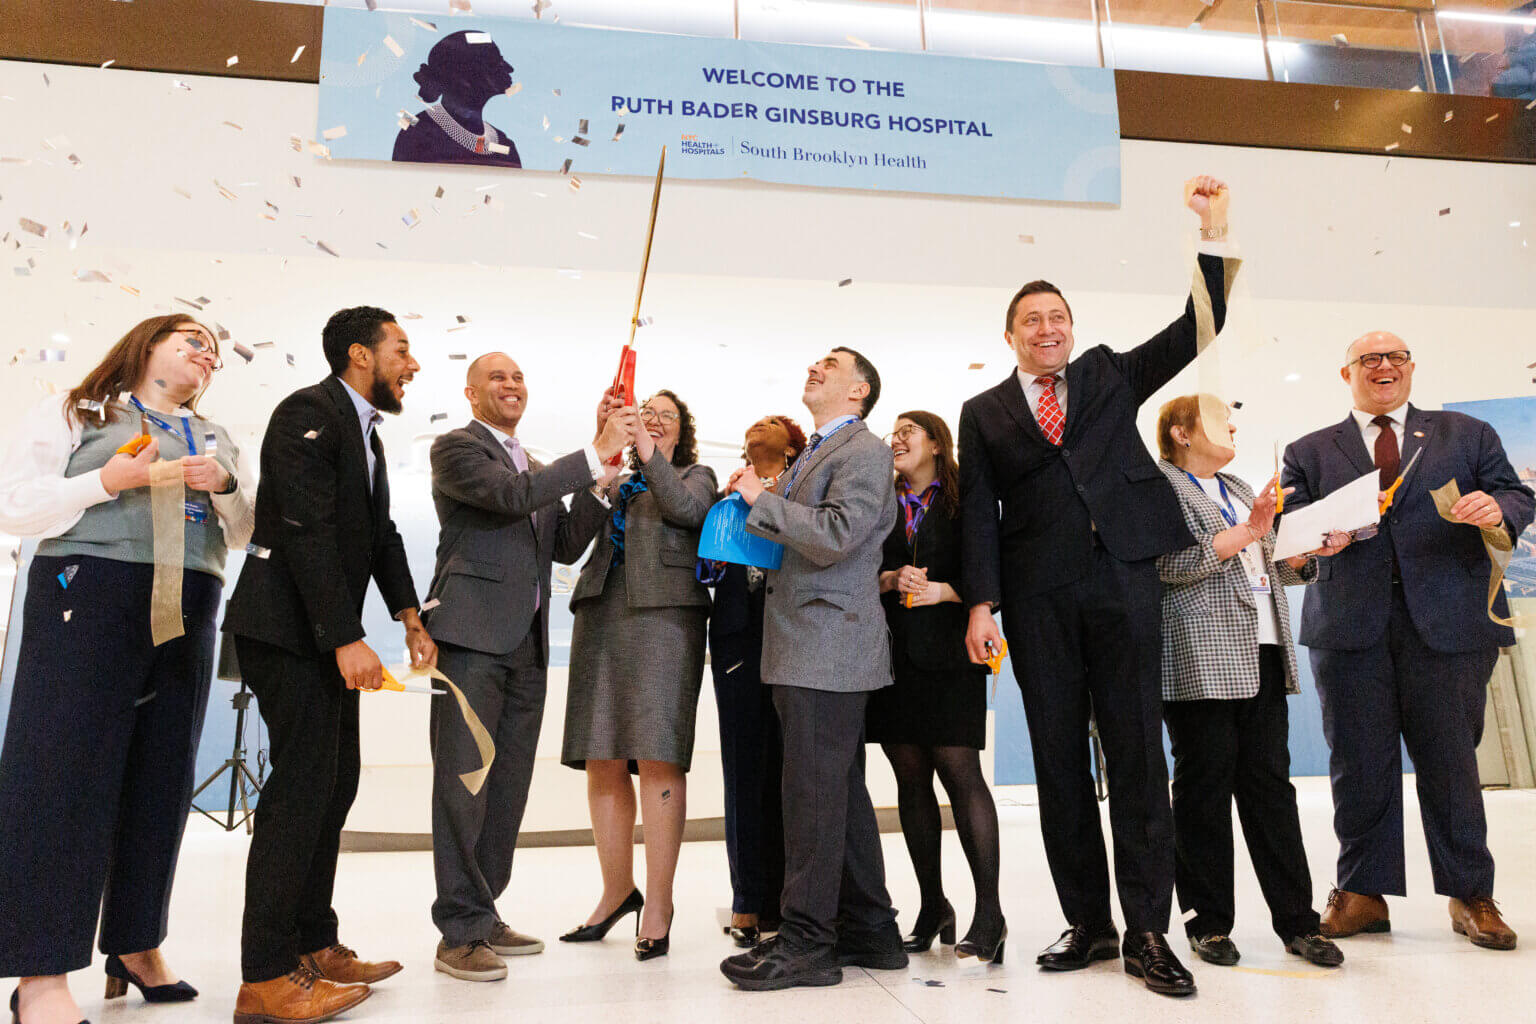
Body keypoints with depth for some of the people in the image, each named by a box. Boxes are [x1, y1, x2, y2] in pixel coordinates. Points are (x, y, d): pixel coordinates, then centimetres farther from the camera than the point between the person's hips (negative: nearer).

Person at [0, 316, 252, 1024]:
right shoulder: (75, 414, 10)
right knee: (65, 769, -8)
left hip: (187, 615, 5)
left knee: (160, 777, 6)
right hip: (89, 594, -5)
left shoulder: (218, 442, 23)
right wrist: (110, 480, -12)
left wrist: (224, 486, -2)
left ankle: (136, 947, 17)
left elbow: (250, 534, 16)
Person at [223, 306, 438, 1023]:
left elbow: (380, 533, 18)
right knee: (302, 782, -10)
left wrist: (410, 618, 9)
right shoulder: (308, 413, -13)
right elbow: (307, 531, -22)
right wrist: (347, 639, -26)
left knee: (335, 780, 11)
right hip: (287, 628, -10)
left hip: (328, 634, 10)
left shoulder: (365, 431, 17)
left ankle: (313, 947, 22)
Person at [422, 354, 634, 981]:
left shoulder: (536, 468, 23)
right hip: (471, 635, -7)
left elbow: (566, 546, 14)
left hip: (525, 644, 7)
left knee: (508, 788, 10)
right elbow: (512, 495, -16)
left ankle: (483, 916, 20)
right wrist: (596, 455, -13)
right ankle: (459, 931, 3)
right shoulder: (455, 448, 2)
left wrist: (602, 476, 3)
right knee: (463, 784, -5)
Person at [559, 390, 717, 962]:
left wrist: (651, 454, -10)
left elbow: (689, 511, -8)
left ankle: (659, 903, -2)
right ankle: (618, 889, 19)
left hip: (663, 614, -4)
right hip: (602, 615, 5)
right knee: (602, 761, 5)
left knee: (657, 758, -9)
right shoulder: (613, 482, 24)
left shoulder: (695, 475, 14)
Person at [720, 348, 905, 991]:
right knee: (841, 791, 13)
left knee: (813, 792, -6)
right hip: (805, 648, 10)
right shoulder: (813, 457, 23)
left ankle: (806, 942, 3)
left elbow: (834, 536, -20)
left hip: (828, 643, -10)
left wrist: (760, 500, -11)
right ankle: (869, 931, 23)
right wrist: (759, 508, 12)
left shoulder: (864, 452, -7)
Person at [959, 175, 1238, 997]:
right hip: (1038, 595, 1)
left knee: (1137, 752, -2)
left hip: (1122, 579, 0)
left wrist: (1214, 234, 0)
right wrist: (980, 603, -5)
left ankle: (1147, 932, 5)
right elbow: (979, 513, 5)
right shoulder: (983, 413, 14)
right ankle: (1087, 923, 14)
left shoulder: (1109, 375, 17)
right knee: (1058, 757, 3)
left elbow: (1199, 329, 10)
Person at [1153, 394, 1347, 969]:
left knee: (1270, 783, 7)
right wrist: (1246, 532, -18)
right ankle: (1208, 922, 9)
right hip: (1201, 660, -7)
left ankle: (1296, 921, 12)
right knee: (1206, 787, -1)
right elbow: (1168, 563, -16)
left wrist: (1312, 550, 9)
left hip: (1261, 653, 7)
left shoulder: (1239, 490, 24)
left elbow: (1269, 568, 28)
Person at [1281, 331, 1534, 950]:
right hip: (1350, 622, 0)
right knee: (1358, 763, 3)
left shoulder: (1467, 435, 18)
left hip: (1448, 618, 0)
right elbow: (1288, 522, 5)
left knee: (1450, 759, 4)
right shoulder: (1309, 451, 15)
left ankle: (1470, 895, 19)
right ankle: (1363, 893, 13)